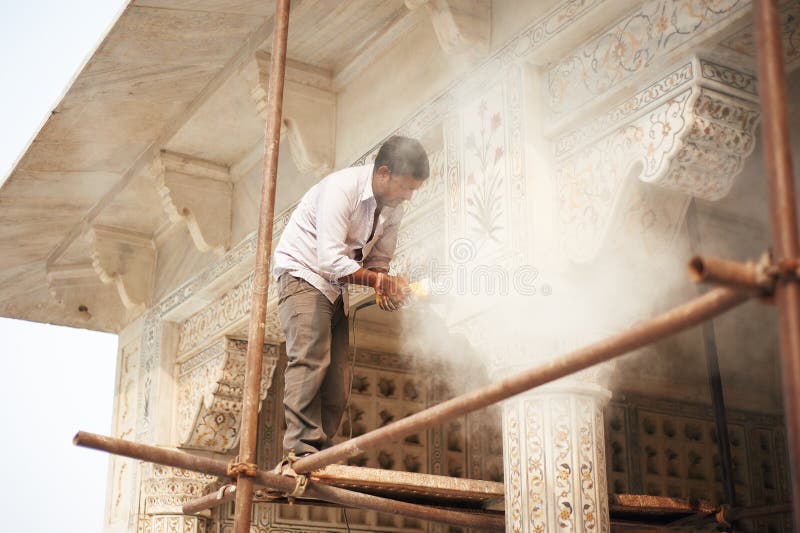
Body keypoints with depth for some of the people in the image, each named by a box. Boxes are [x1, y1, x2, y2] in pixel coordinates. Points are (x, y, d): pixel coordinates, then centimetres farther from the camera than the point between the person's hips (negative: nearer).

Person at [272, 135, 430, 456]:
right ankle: (301, 447, -26)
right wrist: (379, 280, -25)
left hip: (335, 288, 8)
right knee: (310, 358, -23)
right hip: (303, 275, -8)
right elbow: (331, 261, -29)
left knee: (338, 376, -1)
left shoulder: (393, 208, 2)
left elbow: (379, 259, 9)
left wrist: (388, 290, -12)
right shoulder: (341, 188, -23)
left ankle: (322, 451, -1)